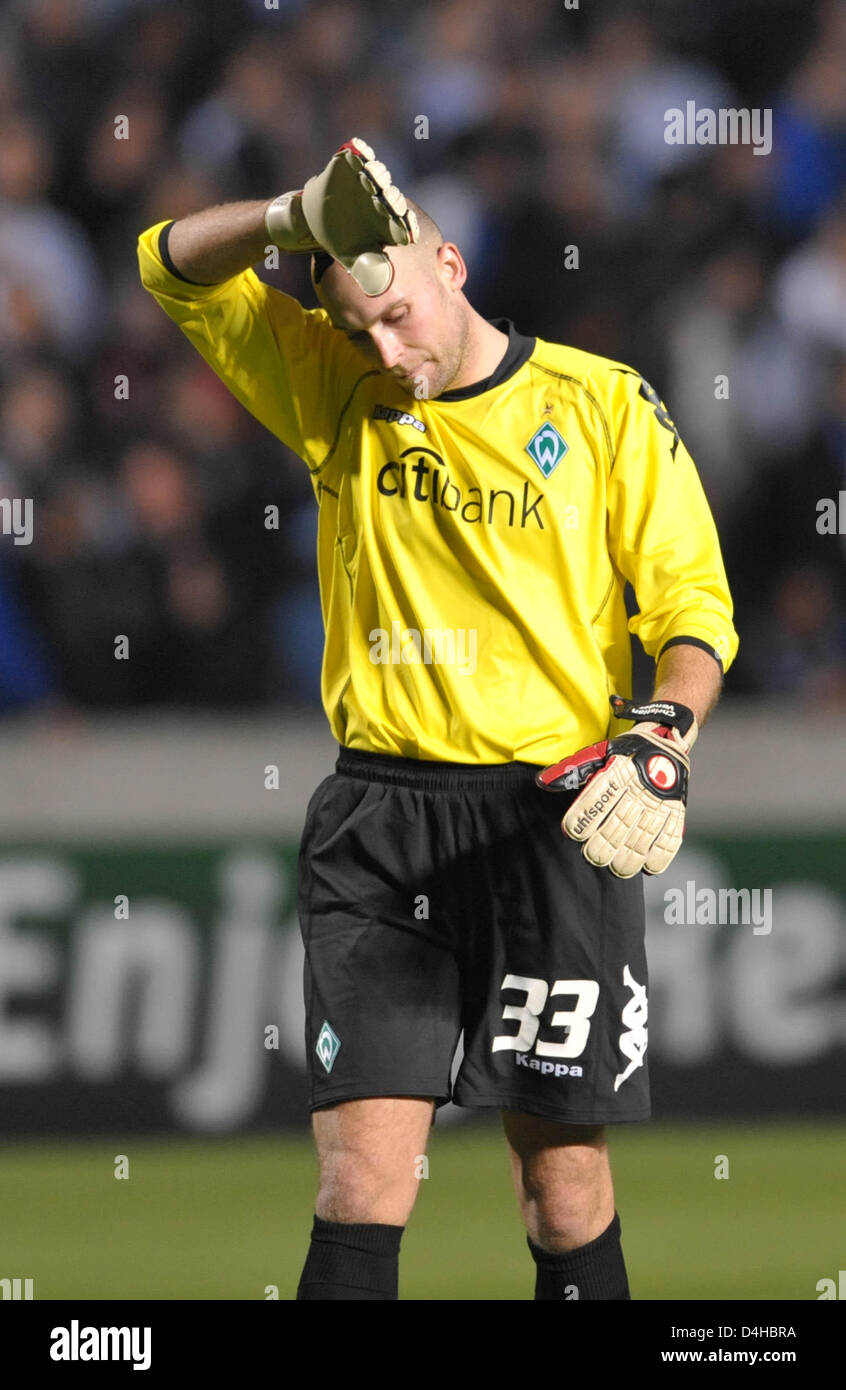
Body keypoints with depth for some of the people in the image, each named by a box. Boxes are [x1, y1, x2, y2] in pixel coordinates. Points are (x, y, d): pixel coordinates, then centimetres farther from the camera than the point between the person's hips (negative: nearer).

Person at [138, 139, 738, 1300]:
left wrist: (661, 738, -17)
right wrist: (298, 219, -8)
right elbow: (175, 268, 11)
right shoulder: (334, 392, 9)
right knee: (362, 1183, -8)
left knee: (564, 1177, 2)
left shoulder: (604, 407, 1)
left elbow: (693, 604, 2)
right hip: (378, 821, 2)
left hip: (552, 816, -2)